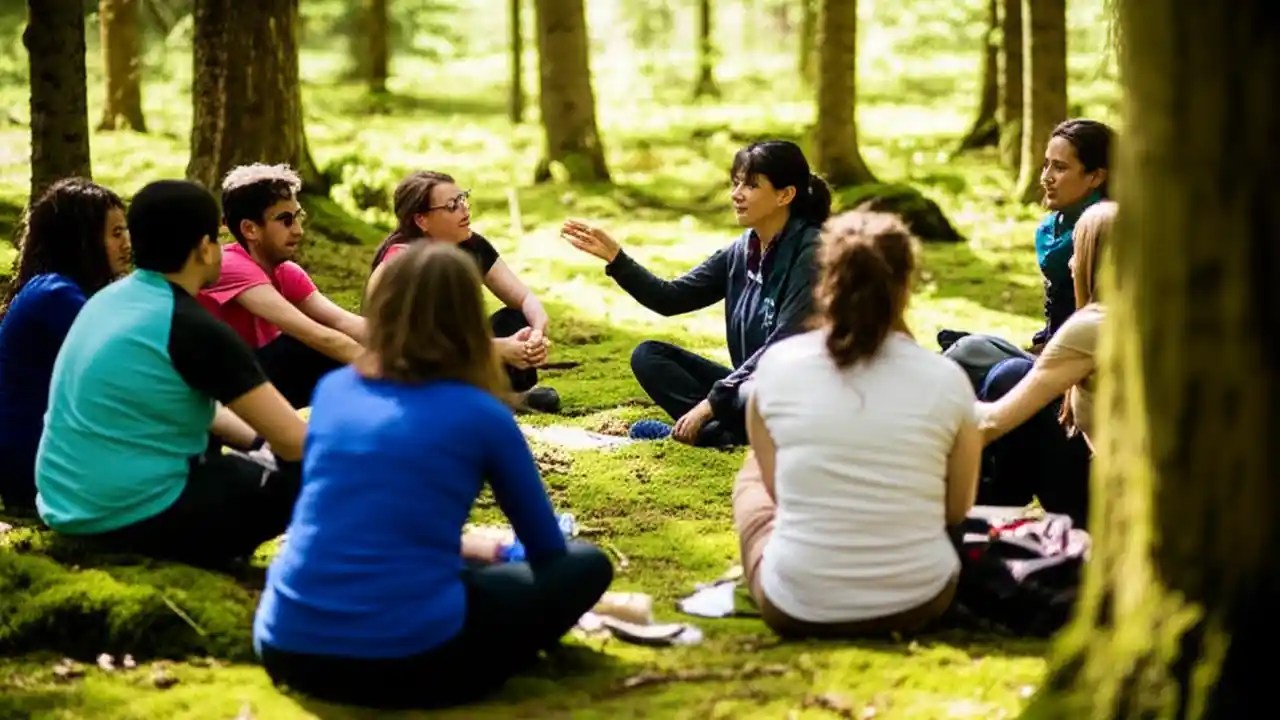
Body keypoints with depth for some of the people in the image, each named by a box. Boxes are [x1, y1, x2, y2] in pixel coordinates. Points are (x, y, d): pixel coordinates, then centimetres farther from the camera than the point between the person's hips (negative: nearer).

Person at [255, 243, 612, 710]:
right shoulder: (481, 416, -2)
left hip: (287, 652, 5)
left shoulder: (332, 390, 11)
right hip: (407, 662, -5)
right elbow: (547, 550, 12)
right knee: (586, 565, 14)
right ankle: (452, 680, 6)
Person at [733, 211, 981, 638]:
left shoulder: (777, 365, -9)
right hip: (917, 604, 1)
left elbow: (777, 488, 5)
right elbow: (957, 511, 3)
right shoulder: (946, 380, -9)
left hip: (797, 610, 0)